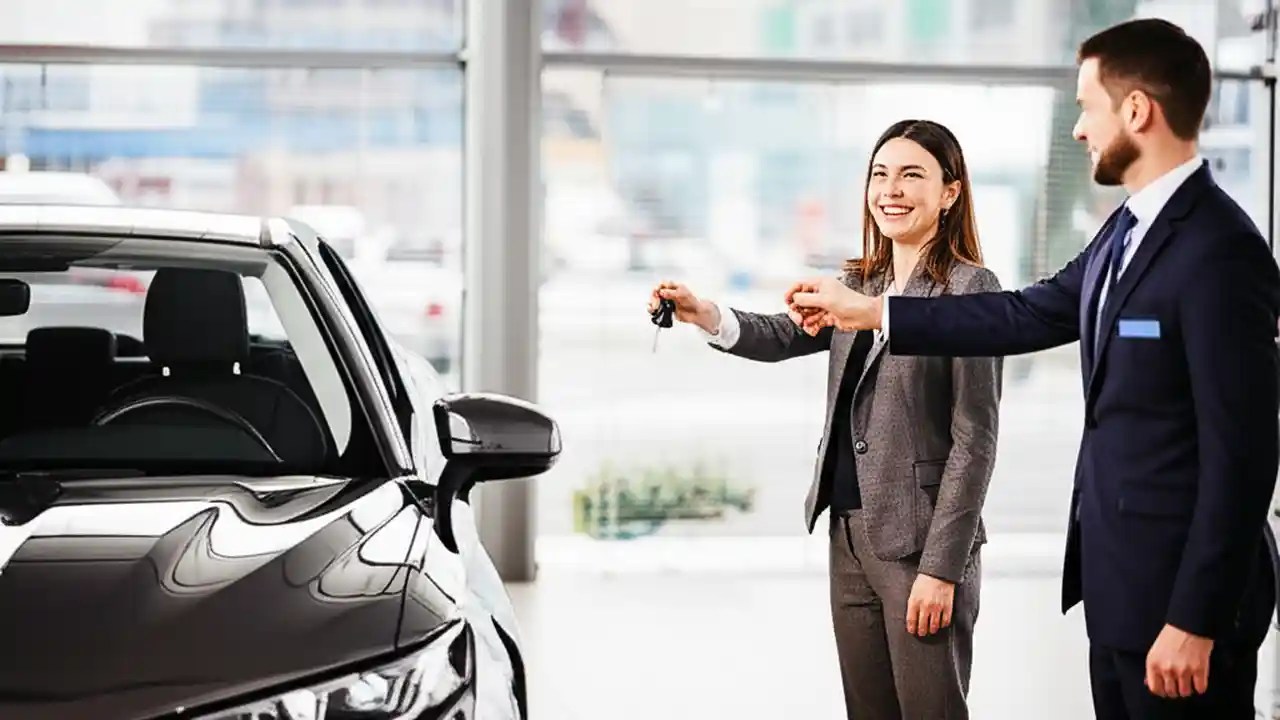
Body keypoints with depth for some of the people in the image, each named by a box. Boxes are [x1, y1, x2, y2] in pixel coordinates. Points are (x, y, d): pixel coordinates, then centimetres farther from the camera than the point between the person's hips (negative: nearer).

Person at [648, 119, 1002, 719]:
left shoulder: (969, 287, -10)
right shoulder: (859, 282, 12)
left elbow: (973, 440, -13)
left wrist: (942, 566, -16)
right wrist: (707, 316, -15)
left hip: (919, 541, -7)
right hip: (850, 533, 7)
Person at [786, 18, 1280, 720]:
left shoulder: (1219, 253, -21)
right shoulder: (1130, 226, 9)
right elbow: (1032, 314, 17)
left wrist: (1194, 622, -21)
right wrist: (867, 310, 19)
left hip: (1179, 589, -9)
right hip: (1118, 582, 9)